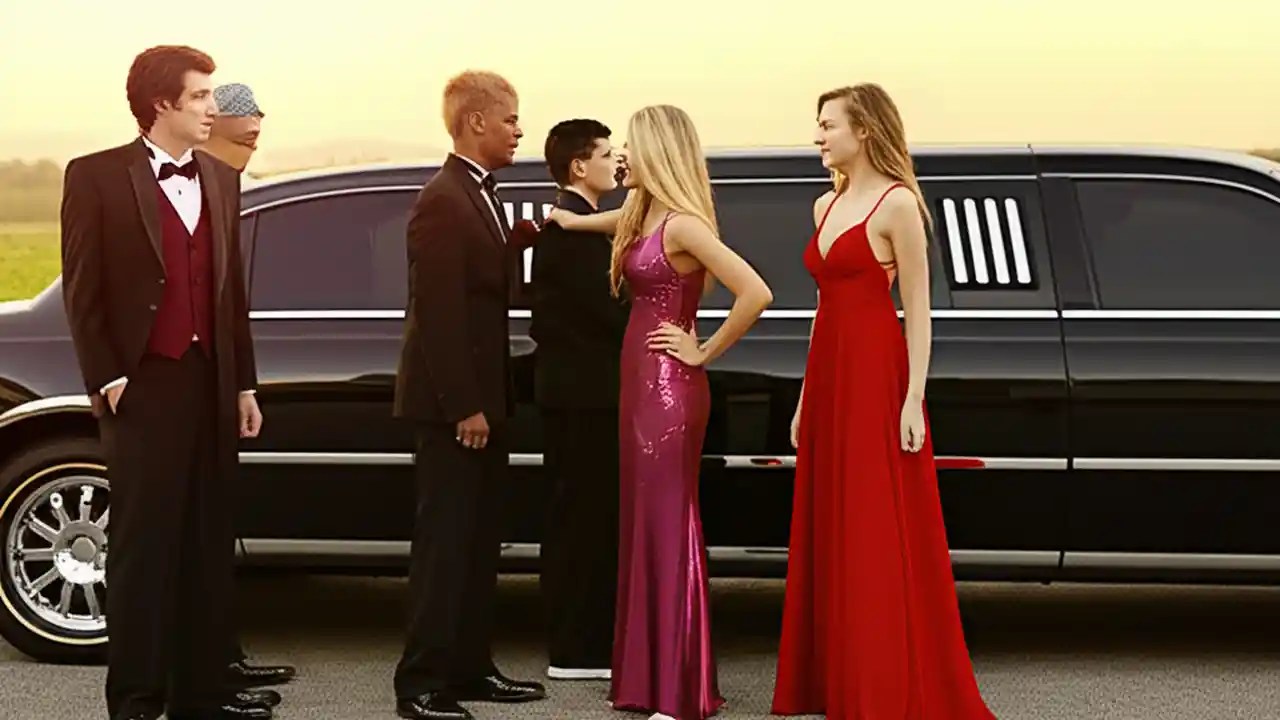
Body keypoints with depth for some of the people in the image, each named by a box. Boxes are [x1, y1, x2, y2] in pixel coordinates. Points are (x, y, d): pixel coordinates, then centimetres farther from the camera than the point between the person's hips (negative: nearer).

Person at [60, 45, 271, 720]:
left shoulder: (219, 179, 13)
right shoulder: (97, 177, -4)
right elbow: (81, 290, -5)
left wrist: (244, 383, 13)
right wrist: (106, 378, -10)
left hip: (211, 386, 5)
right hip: (143, 387, -5)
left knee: (207, 548, 8)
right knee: (143, 547, 0)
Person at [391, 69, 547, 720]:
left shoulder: (480, 196, 13)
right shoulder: (442, 203, -17)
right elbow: (438, 316, -21)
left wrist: (488, 401, 13)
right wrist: (464, 407, -21)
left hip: (481, 400, 10)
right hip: (453, 405, -10)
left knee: (478, 540, 14)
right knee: (444, 542, -5)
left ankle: (470, 667, 23)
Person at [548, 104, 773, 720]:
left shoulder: (682, 224, -17)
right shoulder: (640, 216, 11)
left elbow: (755, 294, -27)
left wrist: (704, 351, -17)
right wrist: (568, 220, 42)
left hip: (669, 388, -9)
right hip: (639, 381, 9)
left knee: (669, 527, -6)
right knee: (642, 525, 11)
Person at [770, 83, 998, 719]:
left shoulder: (897, 203, -7)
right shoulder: (826, 206, 15)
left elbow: (917, 310, -10)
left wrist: (913, 400, -17)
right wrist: (806, 398, 16)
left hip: (876, 376, -8)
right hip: (829, 377, 8)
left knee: (881, 541, -5)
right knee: (829, 538, 10)